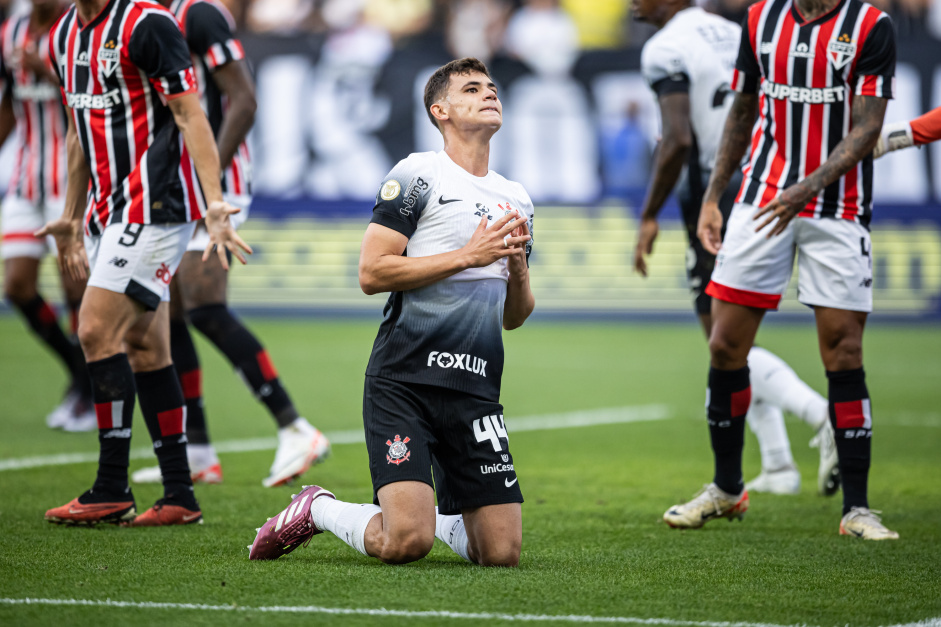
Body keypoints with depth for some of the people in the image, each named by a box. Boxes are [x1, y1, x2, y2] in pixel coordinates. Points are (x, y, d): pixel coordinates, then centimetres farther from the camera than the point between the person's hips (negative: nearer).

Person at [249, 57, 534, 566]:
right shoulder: (418, 175, -2)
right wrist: (467, 256, -11)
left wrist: (518, 268, 1)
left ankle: (434, 515, 25)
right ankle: (317, 510, 10)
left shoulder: (516, 200, 18)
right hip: (404, 380, -6)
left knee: (502, 552, -6)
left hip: (475, 391, 6)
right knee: (405, 543, -19)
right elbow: (371, 272, -11)